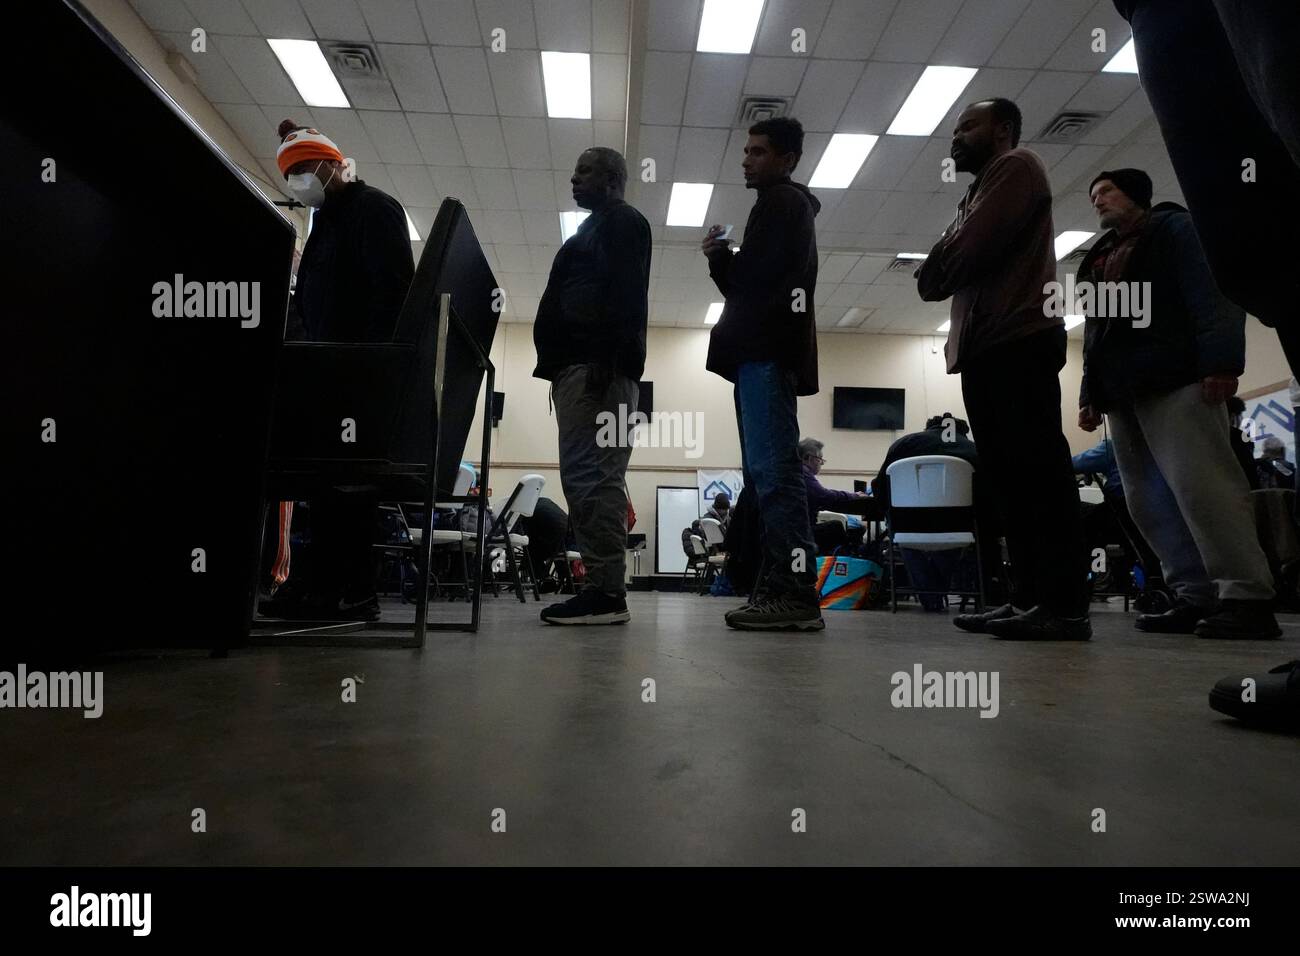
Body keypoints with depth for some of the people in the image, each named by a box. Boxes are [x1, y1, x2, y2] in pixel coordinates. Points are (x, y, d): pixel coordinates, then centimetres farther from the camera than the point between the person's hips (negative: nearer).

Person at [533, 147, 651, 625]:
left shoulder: (622, 222, 4)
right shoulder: (595, 230, 32)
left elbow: (626, 294, -13)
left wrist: (606, 358, -23)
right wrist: (562, 368, 18)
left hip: (597, 365, -10)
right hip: (579, 366, 10)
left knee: (590, 475, -16)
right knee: (588, 477, 5)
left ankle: (606, 590, -15)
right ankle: (603, 587, 7)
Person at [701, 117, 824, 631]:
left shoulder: (781, 201, 2)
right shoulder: (785, 207, 32)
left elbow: (764, 277, -13)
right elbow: (747, 285, 26)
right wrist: (723, 259, 11)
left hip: (766, 353, -10)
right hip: (763, 355, 10)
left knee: (771, 472, -16)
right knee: (765, 474, 5)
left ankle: (795, 592, -17)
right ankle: (788, 590, 6)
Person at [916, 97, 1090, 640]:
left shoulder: (1016, 167, 5)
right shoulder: (980, 192, 33)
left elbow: (974, 248, -11)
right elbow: (959, 263, 24)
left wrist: (934, 274, 6)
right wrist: (939, 275, 3)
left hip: (1017, 342, -9)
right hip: (988, 346, 9)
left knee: (1037, 471, -14)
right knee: (1009, 476, 3)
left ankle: (1065, 605, -13)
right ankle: (1030, 598, 4)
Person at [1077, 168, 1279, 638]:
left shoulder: (1175, 229, 9)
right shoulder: (1100, 260, 30)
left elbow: (1214, 293, -6)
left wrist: (1220, 361, -19)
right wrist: (1090, 394, 18)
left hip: (1175, 384, -7)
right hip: (1122, 395, 8)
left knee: (1200, 485, -16)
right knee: (1147, 501, 0)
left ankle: (1247, 597, -12)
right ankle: (1197, 596, 3)